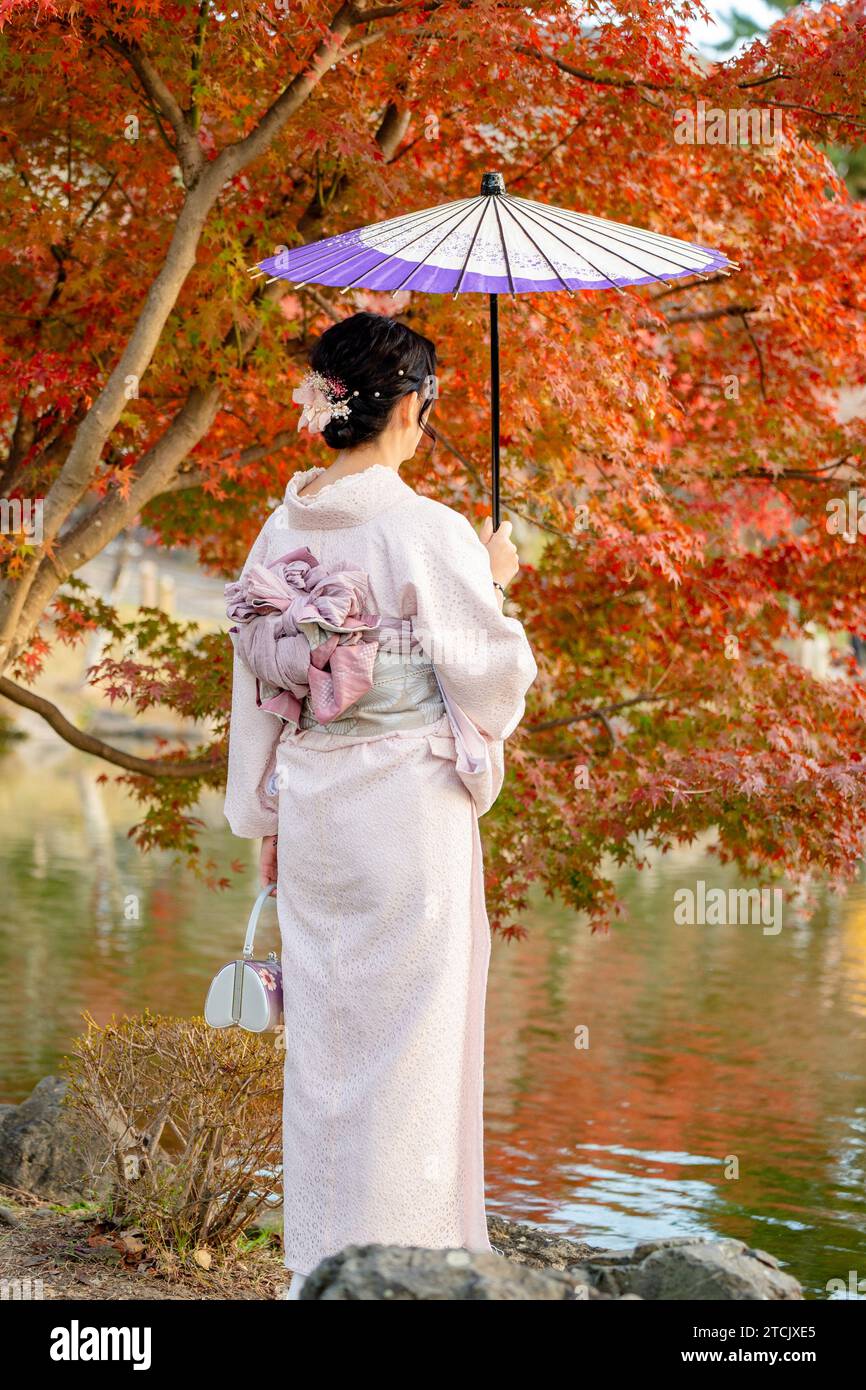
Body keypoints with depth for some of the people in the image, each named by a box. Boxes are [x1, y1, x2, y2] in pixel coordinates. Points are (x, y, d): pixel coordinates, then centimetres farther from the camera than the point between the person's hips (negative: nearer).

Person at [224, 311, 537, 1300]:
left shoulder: (282, 530, 4)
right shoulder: (429, 533, -14)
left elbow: (256, 683, 9)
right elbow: (485, 675, -10)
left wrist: (266, 820, 17)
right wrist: (493, 586, 8)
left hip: (311, 809, 6)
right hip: (410, 810, -5)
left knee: (323, 1027, 12)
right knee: (408, 1033, 3)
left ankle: (320, 1254, 20)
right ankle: (400, 1252, 7)